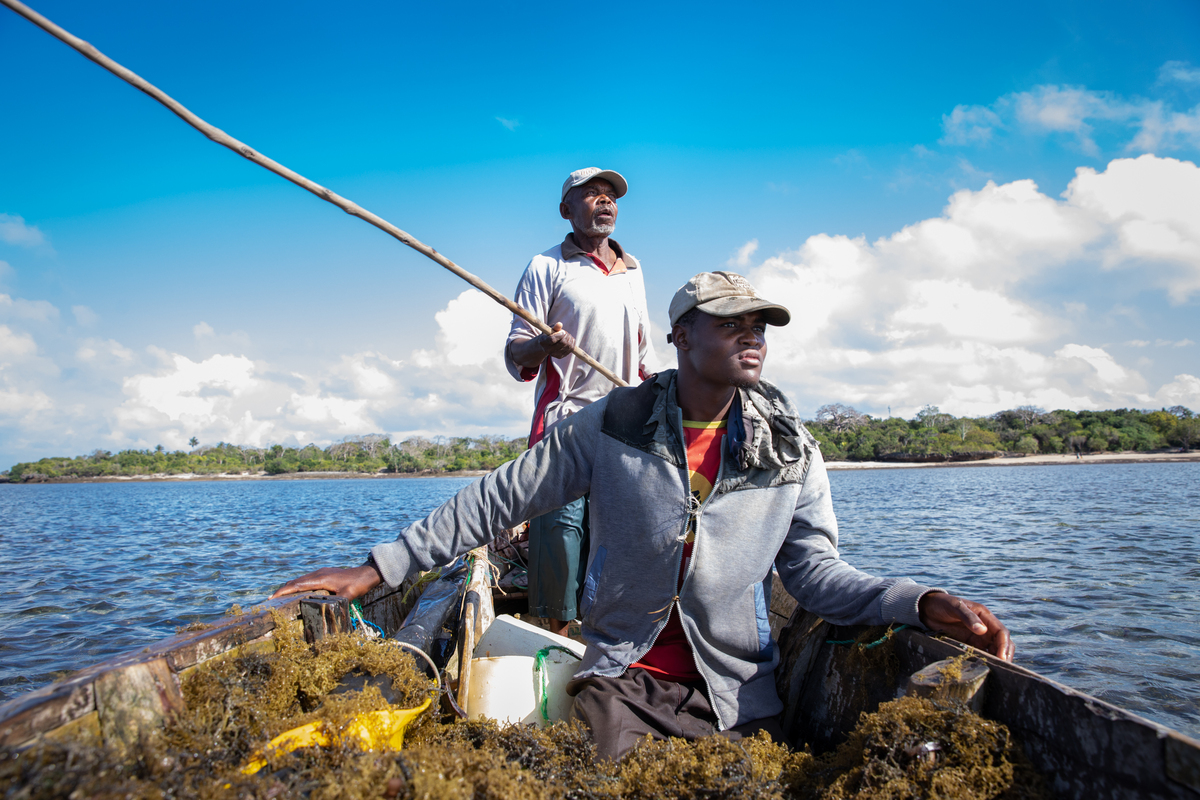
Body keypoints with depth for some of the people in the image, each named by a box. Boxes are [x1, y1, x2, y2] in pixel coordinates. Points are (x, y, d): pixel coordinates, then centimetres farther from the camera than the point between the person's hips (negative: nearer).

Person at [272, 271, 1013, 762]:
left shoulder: (791, 452, -2)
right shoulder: (608, 428, -7)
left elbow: (815, 569, -2)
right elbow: (498, 500, -4)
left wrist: (922, 601, -20)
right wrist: (379, 569, -6)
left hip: (736, 696, 2)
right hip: (621, 682, -1)